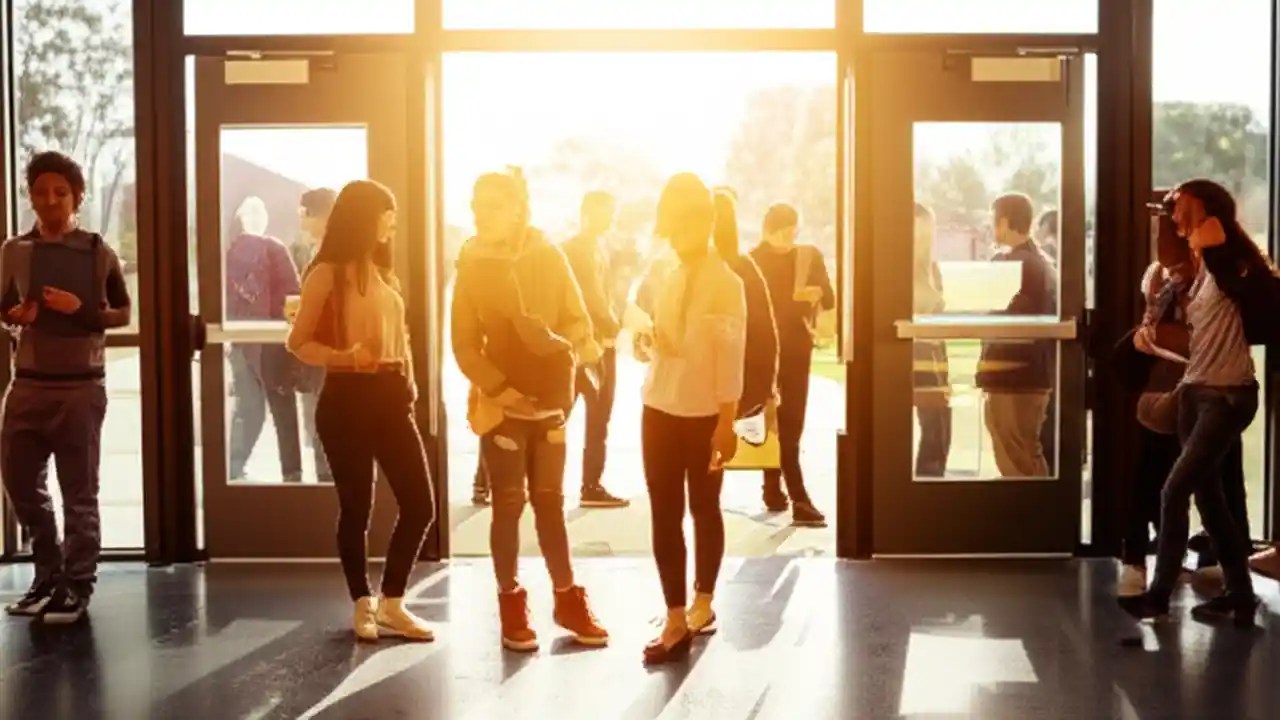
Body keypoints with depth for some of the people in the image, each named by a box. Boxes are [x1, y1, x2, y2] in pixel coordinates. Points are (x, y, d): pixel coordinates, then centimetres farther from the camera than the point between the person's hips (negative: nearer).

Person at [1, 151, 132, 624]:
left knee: (79, 491, 1)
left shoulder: (98, 253, -2)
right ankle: (48, 575, 26)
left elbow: (123, 313, 4)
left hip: (80, 387, -4)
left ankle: (77, 585, 11)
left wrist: (82, 309, -14)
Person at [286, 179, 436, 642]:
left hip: (390, 397, 6)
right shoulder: (328, 273, -5)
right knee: (356, 506, 3)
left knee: (420, 503, 1)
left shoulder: (383, 273, 16)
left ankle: (392, 602, 14)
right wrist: (346, 357, -23)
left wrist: (408, 382, 11)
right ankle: (363, 604, 19)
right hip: (347, 399, -6)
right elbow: (299, 343, -7)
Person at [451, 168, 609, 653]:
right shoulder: (472, 266, -3)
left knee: (550, 502, 11)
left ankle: (567, 599, 20)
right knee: (509, 504, 3)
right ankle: (511, 605, 14)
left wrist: (573, 350, -21)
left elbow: (578, 320, 1)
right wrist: (497, 387, -16)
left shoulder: (550, 258, -3)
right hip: (501, 402, -1)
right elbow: (465, 344, -4)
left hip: (550, 401, 1)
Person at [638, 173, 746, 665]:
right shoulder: (666, 280, 10)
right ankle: (676, 620, 8)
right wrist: (647, 341, -2)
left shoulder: (726, 283, -9)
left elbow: (731, 357, -13)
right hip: (660, 411, 5)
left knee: (704, 510, 10)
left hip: (705, 416, -5)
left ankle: (702, 604, 26)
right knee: (664, 516, 2)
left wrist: (727, 422, -17)